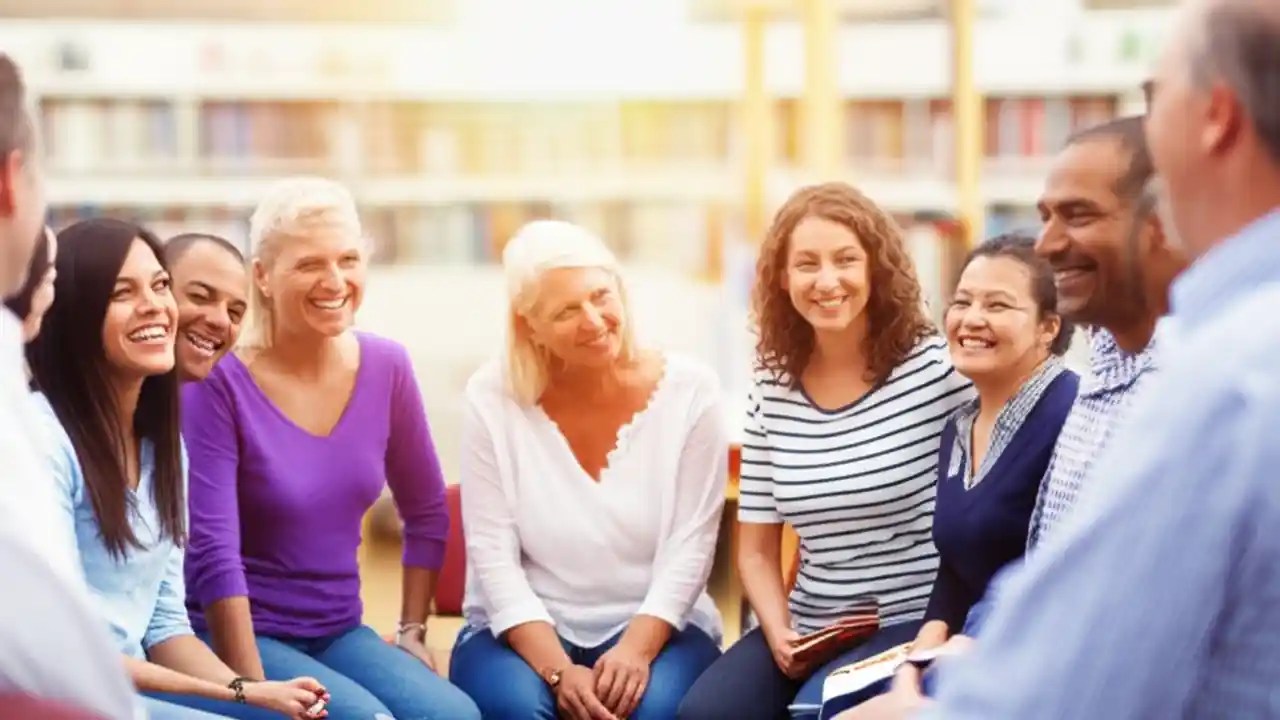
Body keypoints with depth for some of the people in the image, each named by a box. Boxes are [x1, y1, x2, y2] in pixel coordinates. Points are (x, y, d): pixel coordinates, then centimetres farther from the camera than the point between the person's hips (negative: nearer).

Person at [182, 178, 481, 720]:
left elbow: (426, 514, 12)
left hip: (339, 632, 5)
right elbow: (214, 552, -17)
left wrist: (413, 630, 7)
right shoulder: (219, 384, -14)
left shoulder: (386, 368, 1)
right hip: (242, 638, -4)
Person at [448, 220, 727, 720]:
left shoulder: (689, 390, -6)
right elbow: (492, 552, -9)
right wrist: (557, 669, -20)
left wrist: (638, 647, -21)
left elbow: (689, 545, -7)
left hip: (657, 625, 0)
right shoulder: (492, 397, -8)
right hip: (525, 630, 0)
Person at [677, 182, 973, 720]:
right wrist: (778, 631, -8)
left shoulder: (934, 365, -8)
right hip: (810, 628, 4)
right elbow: (757, 550, 10)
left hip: (915, 623, -4)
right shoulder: (772, 391, 5)